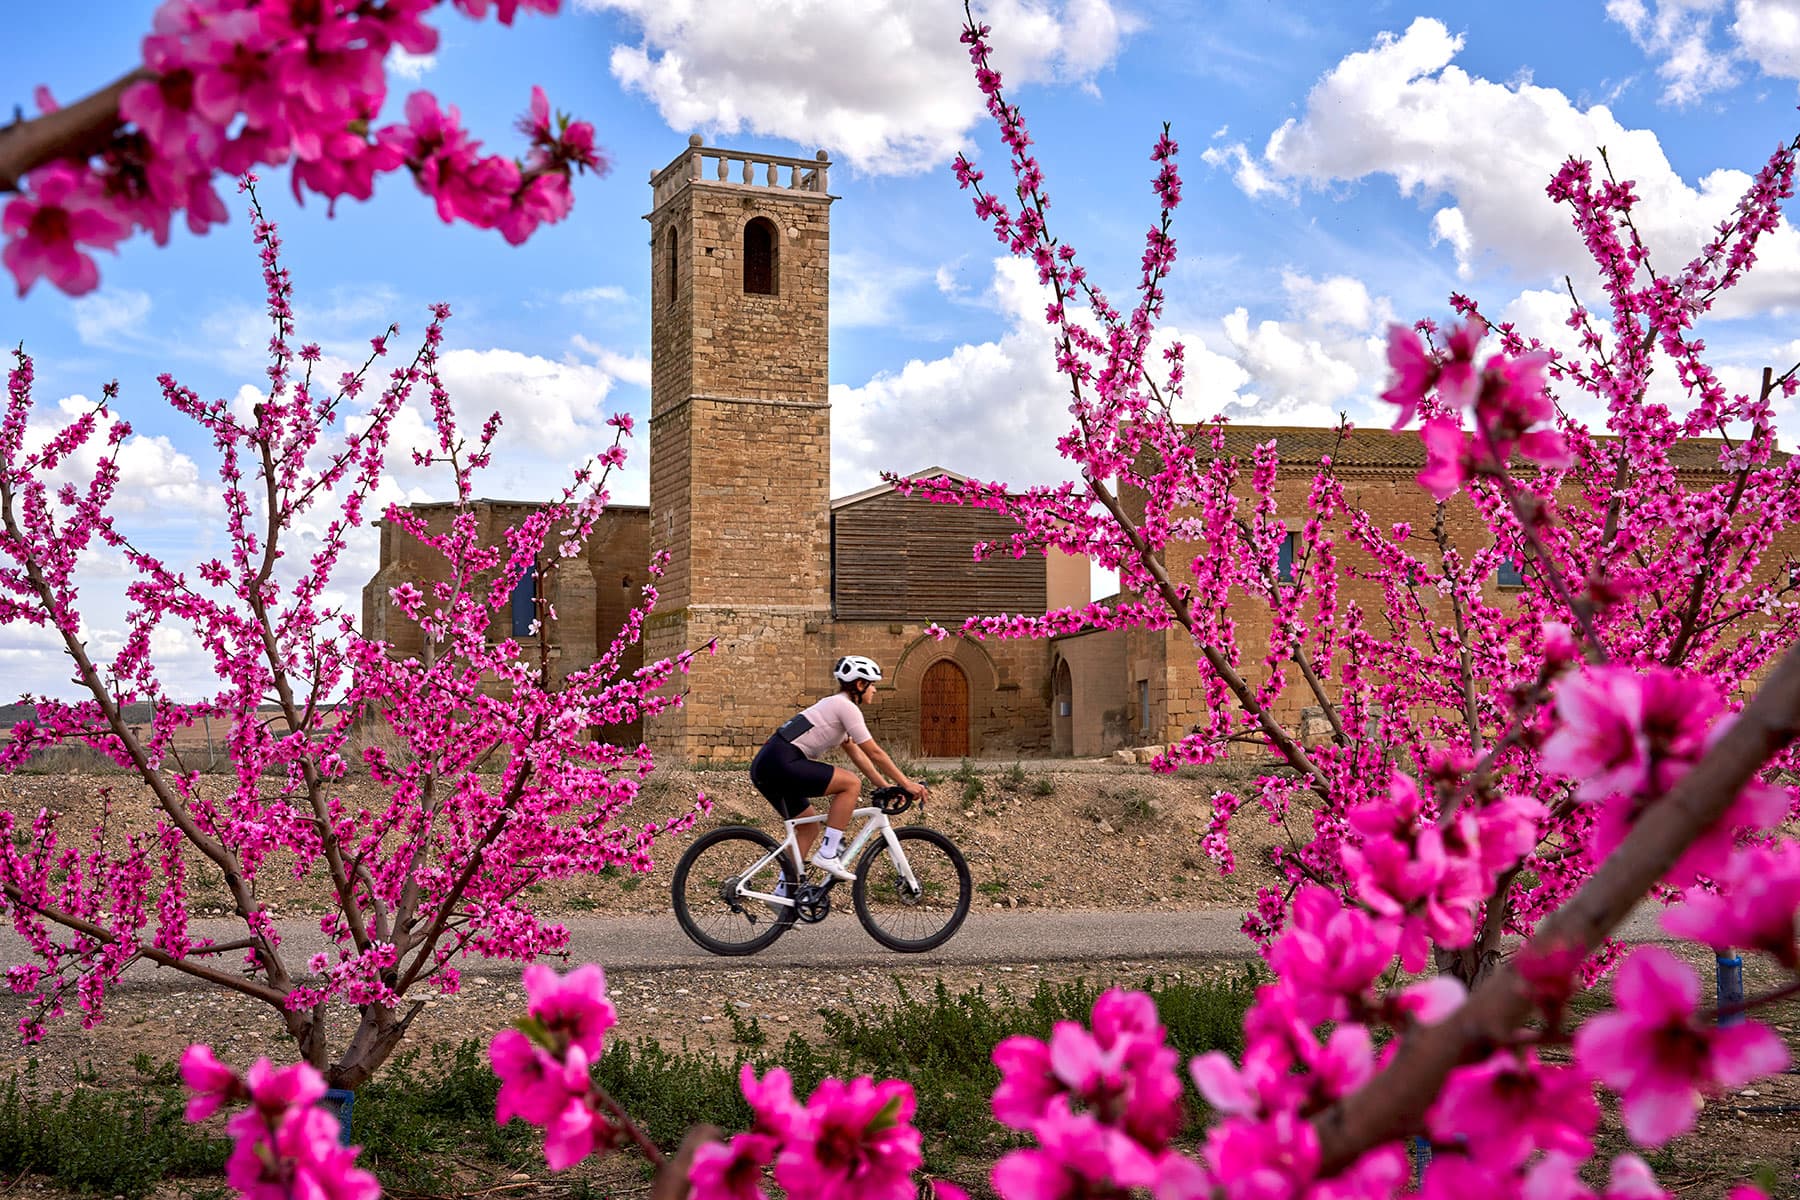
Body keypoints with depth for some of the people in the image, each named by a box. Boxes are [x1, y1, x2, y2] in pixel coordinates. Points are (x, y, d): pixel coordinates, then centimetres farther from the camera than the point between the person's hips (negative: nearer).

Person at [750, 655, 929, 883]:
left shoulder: (836, 705, 24)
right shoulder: (846, 707, -6)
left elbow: (857, 754, 26)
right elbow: (875, 753, -6)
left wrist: (887, 787, 22)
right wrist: (906, 784, 0)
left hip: (765, 766, 11)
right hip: (781, 763, -11)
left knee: (808, 828, 20)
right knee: (851, 784, -12)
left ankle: (785, 890, 19)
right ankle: (827, 854, -9)